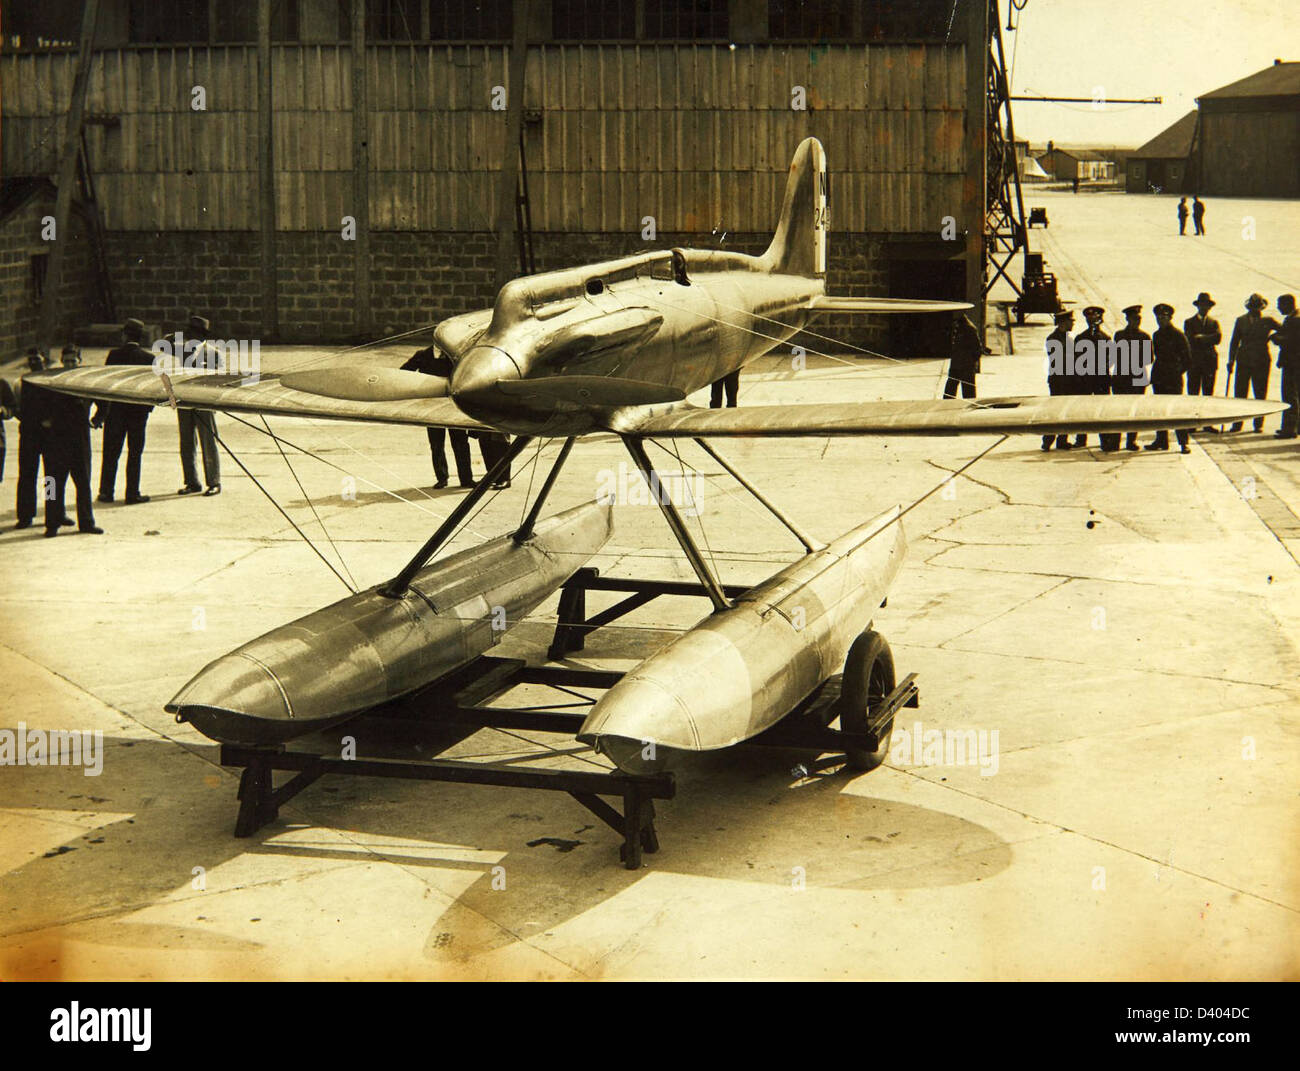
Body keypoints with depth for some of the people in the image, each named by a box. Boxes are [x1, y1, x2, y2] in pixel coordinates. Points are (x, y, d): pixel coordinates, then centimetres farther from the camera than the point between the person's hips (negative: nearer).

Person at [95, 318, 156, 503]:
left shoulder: (114, 355, -8)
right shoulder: (149, 358, -4)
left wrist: (100, 411, 1)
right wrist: (148, 407, 11)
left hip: (115, 411, 0)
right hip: (139, 411, 0)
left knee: (110, 453, 9)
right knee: (135, 453, 6)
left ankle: (106, 492, 11)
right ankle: (132, 494, 5)